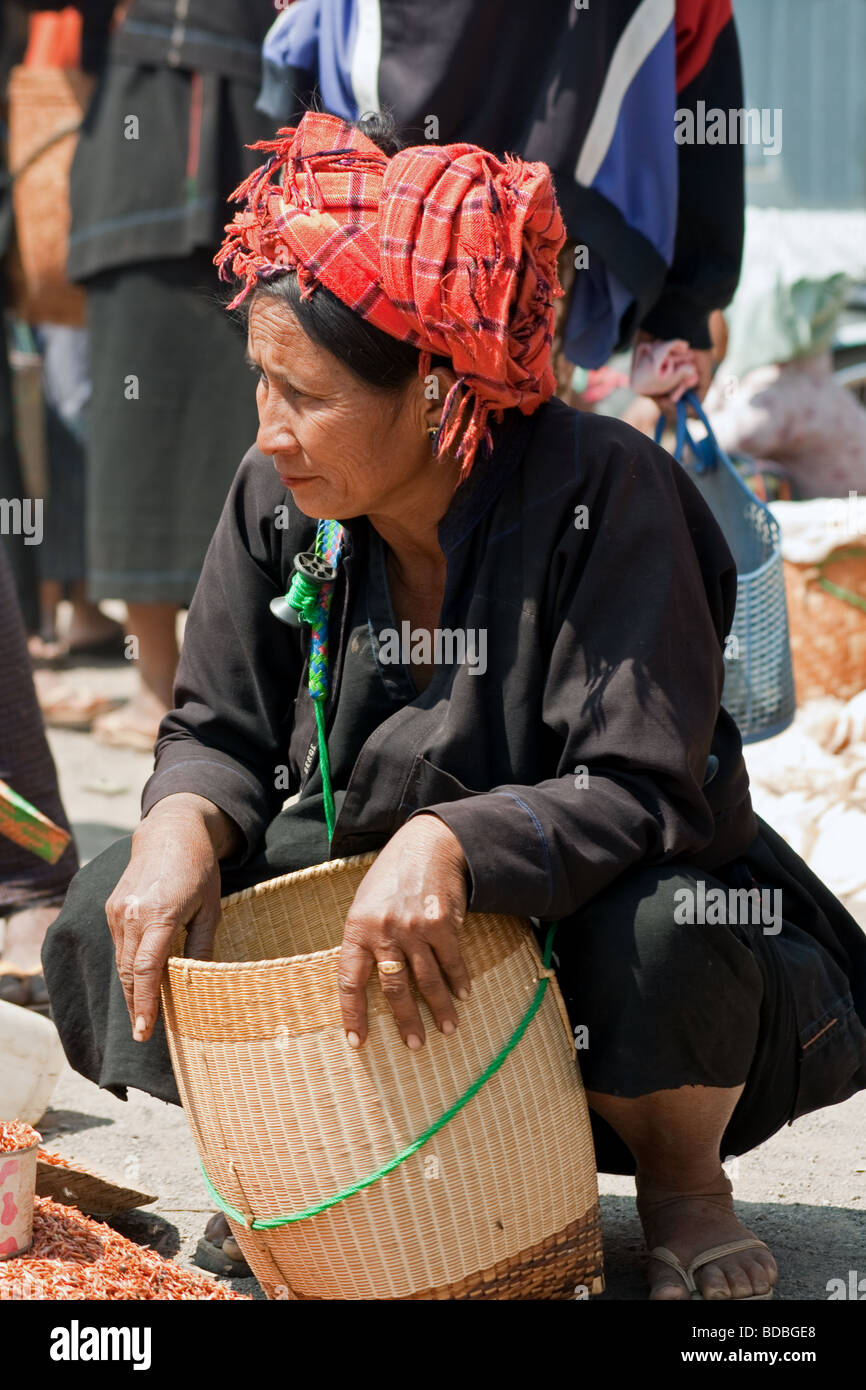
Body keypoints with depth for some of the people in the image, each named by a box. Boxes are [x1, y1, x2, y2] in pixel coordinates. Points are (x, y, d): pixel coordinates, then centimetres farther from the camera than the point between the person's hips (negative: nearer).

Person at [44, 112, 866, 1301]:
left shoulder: (603, 494, -23)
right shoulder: (277, 501, -8)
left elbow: (640, 792, -28)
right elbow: (221, 735, 1)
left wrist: (451, 846, -46)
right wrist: (185, 819, -24)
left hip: (578, 921, -5)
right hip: (363, 932, 5)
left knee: (661, 933, -39)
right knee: (114, 926, -13)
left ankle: (682, 1182, -2)